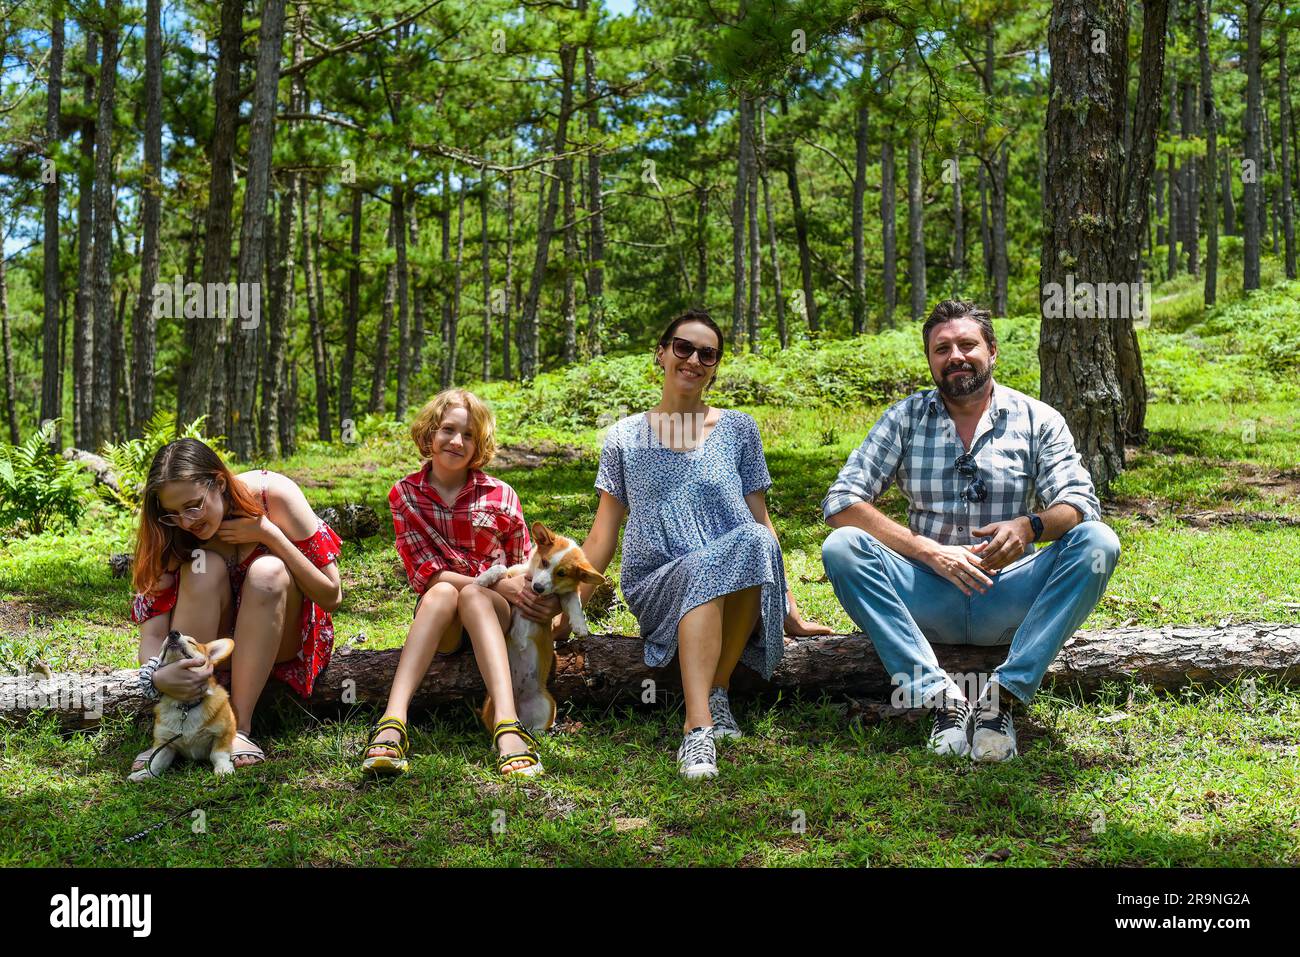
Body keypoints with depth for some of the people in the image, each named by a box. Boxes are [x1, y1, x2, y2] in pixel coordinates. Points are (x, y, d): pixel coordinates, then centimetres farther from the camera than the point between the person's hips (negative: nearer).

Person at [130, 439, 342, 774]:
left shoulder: (274, 493, -22)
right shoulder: (171, 532, -17)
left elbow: (331, 596, -18)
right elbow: (152, 629, -22)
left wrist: (269, 534, -27)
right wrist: (157, 676, -44)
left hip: (283, 635, -1)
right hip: (211, 640, 1)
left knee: (268, 571, -32)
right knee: (205, 567, -29)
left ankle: (239, 727, -32)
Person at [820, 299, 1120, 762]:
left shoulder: (1038, 420, 4)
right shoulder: (905, 418, 4)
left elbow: (1079, 504, -7)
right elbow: (841, 502, -6)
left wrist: (1030, 526, -31)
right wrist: (930, 551, -18)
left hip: (1008, 600, 0)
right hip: (927, 598, 0)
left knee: (1097, 542, -23)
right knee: (841, 547, -24)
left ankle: (1005, 694, -28)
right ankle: (941, 696, -30)